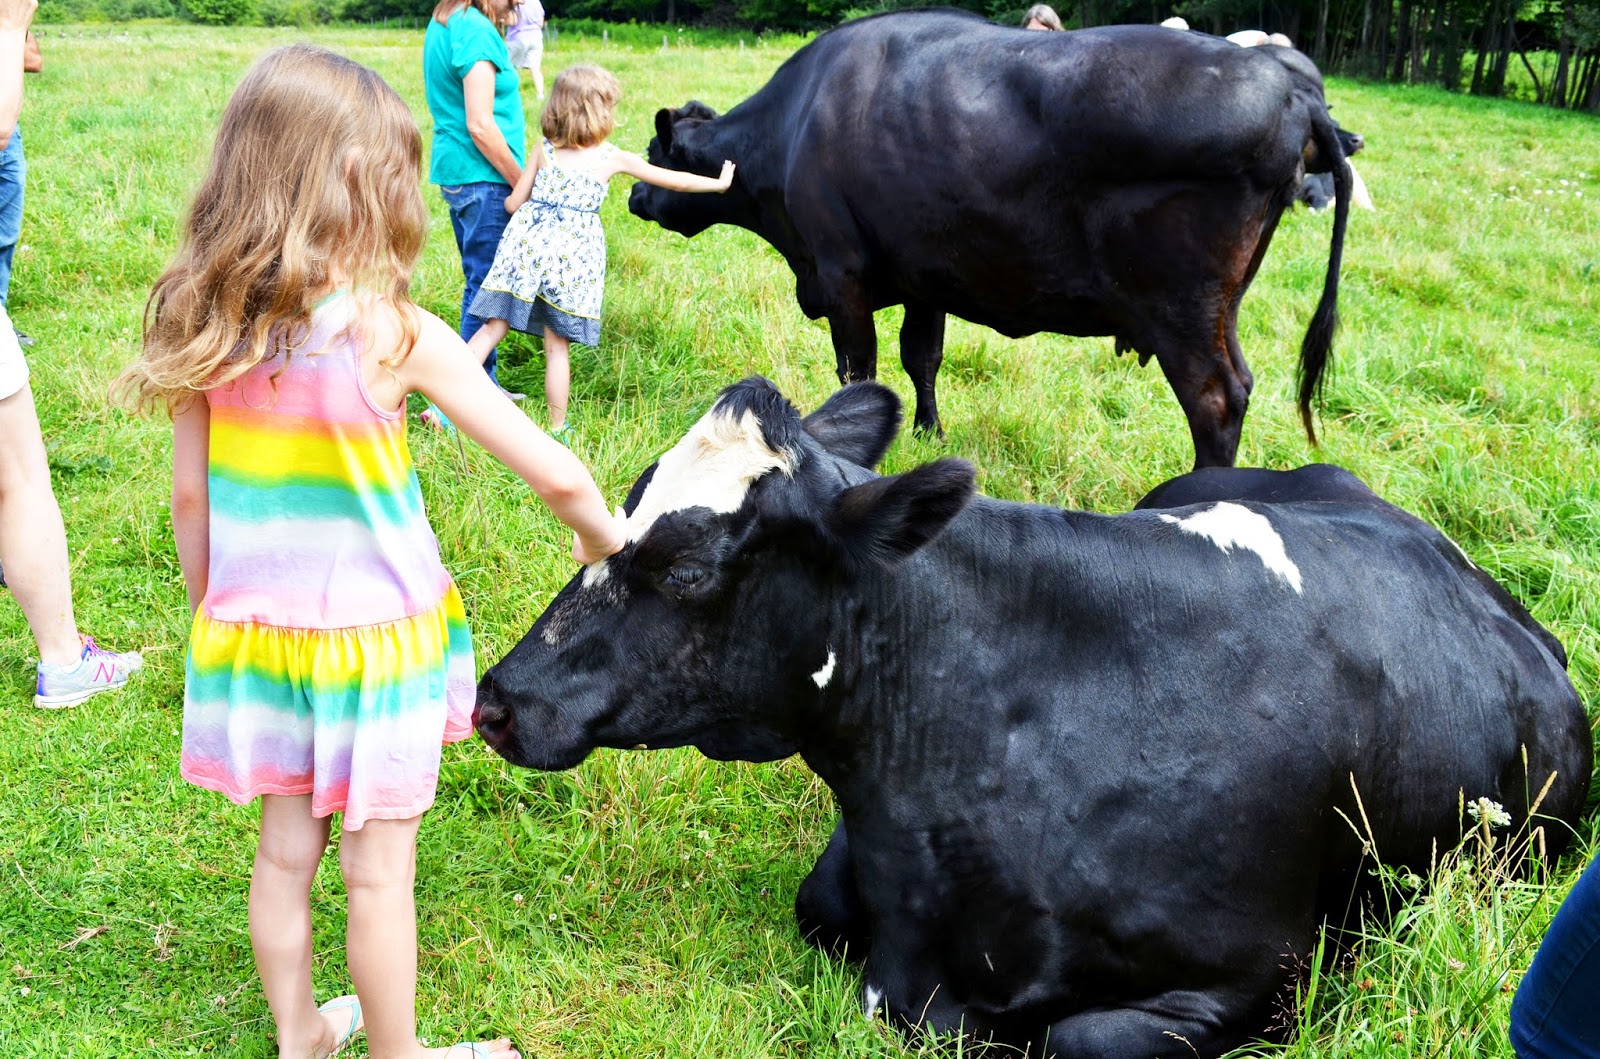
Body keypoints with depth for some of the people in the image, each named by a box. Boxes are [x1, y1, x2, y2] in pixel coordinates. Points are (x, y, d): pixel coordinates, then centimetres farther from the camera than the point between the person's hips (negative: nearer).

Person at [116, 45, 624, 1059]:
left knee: (286, 851, 21)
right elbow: (556, 474, -17)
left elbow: (190, 499, 2)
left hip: (258, 633, 5)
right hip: (377, 640, -5)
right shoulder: (394, 335, -21)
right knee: (379, 870, 12)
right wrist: (606, 536, 2)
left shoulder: (210, 328, -8)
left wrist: (215, 613, 16)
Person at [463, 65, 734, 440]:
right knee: (556, 346, 6)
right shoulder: (613, 158, 4)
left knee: (493, 327, 3)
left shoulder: (545, 150, 9)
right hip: (571, 256, -2)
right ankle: (557, 429, 15)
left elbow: (513, 202, 11)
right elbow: (676, 181, 12)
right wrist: (720, 182, 26)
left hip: (527, 244, 2)